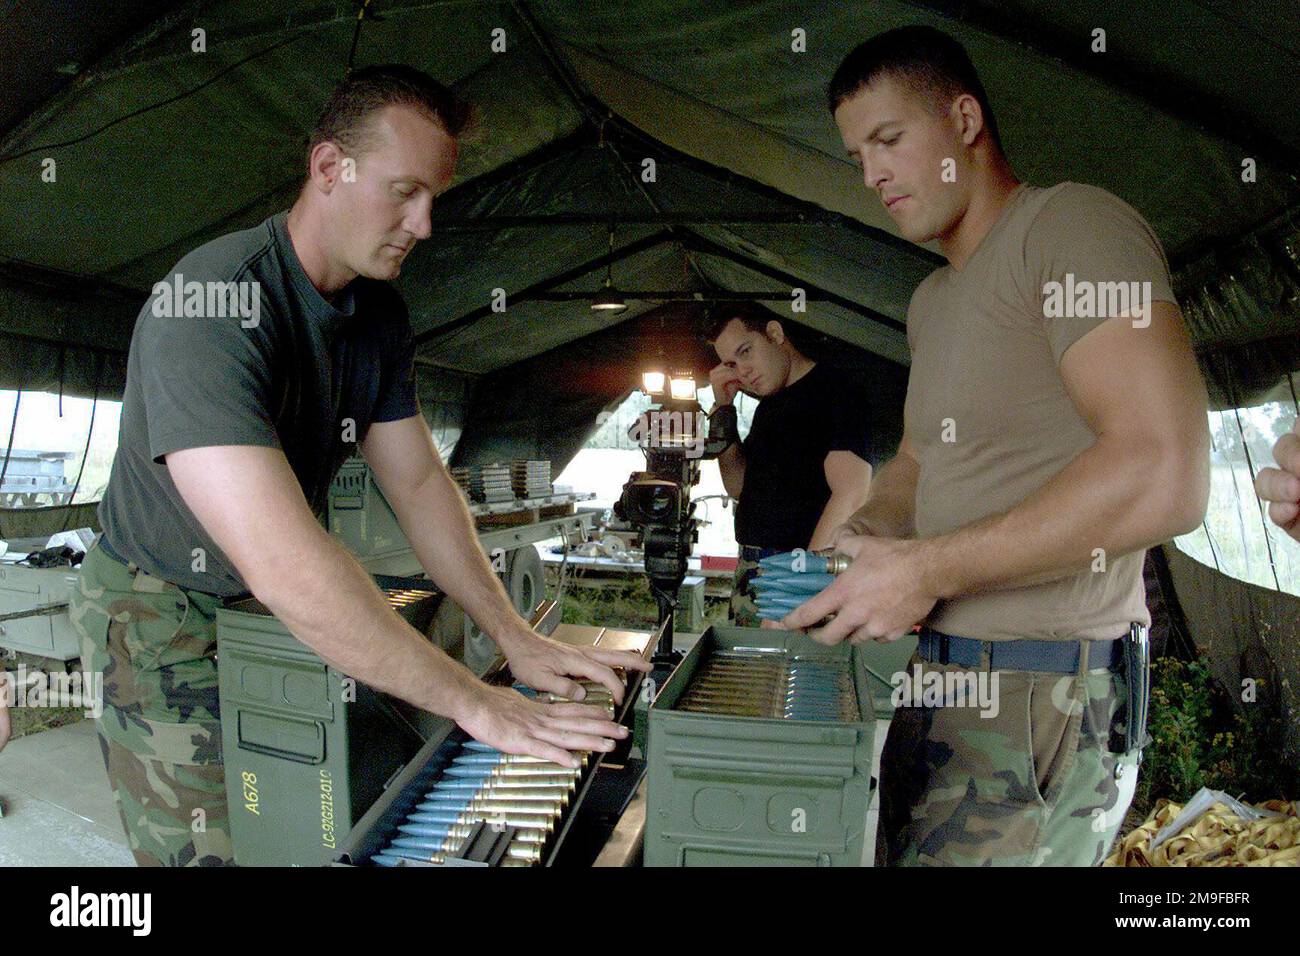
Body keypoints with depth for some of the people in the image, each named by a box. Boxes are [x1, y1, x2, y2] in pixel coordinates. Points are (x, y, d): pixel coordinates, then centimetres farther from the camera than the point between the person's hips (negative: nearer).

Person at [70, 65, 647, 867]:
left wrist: (516, 638, -11)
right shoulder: (208, 309, -30)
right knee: (216, 851, 0)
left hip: (281, 615, 6)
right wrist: (475, 702, -36)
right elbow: (282, 563, -39)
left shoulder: (382, 315, -3)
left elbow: (421, 483, -2)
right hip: (168, 624, -6)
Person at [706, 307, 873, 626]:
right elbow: (738, 487, 21)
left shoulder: (837, 390, -9)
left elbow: (850, 497, -18)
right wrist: (723, 408, 12)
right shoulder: (769, 404, 19)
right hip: (750, 574, 8)